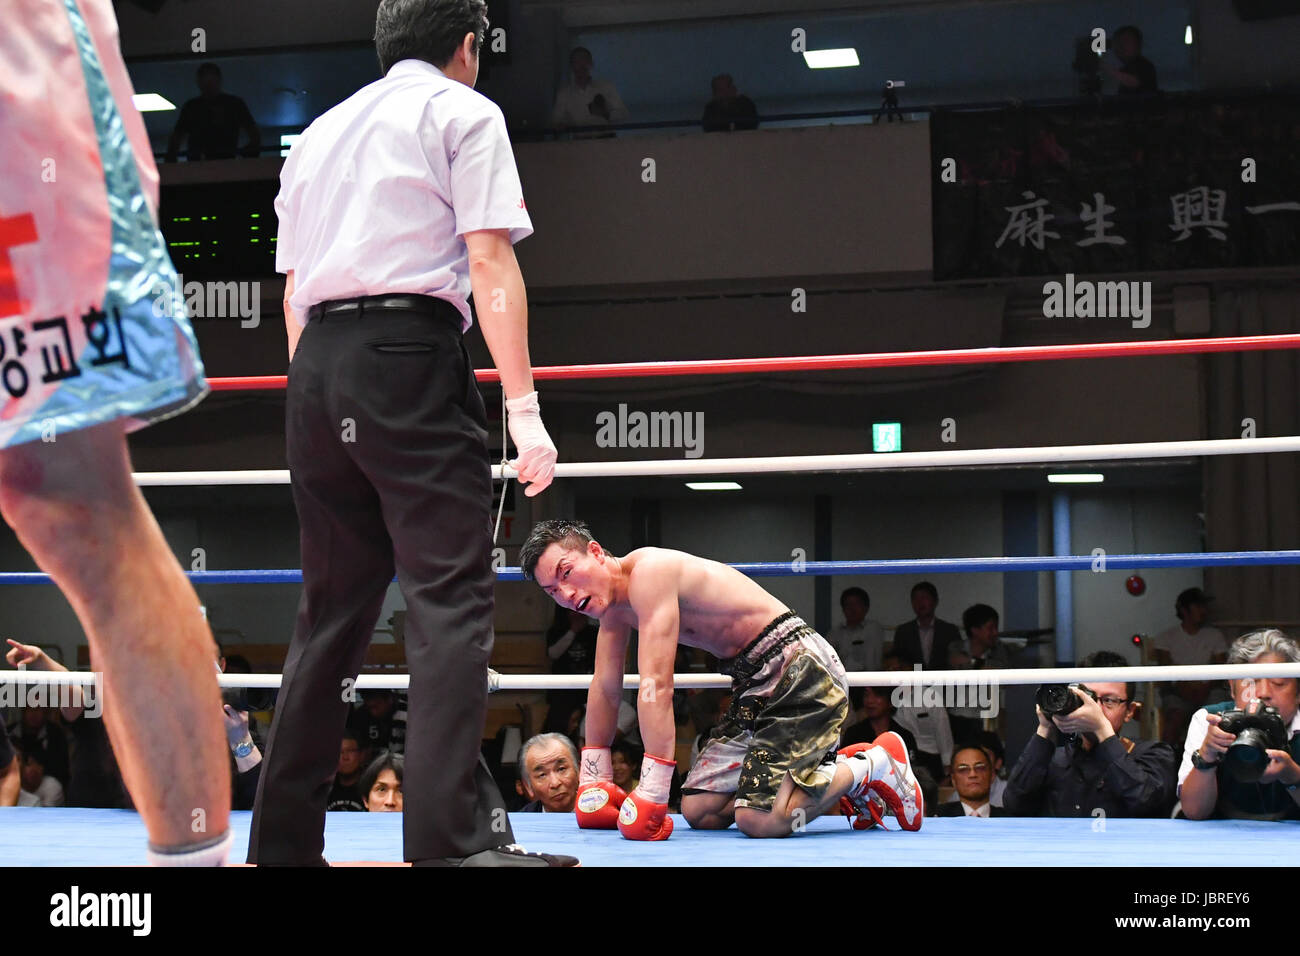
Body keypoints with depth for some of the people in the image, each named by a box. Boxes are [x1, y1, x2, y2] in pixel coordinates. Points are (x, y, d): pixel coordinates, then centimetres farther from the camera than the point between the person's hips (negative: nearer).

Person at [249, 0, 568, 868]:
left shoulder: (317, 134, 24)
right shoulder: (463, 112, 6)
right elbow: (489, 261, -6)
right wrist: (524, 407, -10)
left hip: (316, 370, 7)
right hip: (411, 356, -6)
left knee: (332, 609, 11)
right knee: (451, 598, -10)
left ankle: (282, 839, 10)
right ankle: (454, 837, -20)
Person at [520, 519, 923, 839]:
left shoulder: (649, 570, -22)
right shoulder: (614, 603, 10)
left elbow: (656, 687, -28)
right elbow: (605, 692, 19)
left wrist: (649, 796, -29)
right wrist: (593, 786, 18)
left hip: (799, 670, -10)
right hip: (757, 686, 10)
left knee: (759, 821, -22)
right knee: (700, 812, 3)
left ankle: (870, 766, 1)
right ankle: (838, 771, 16)